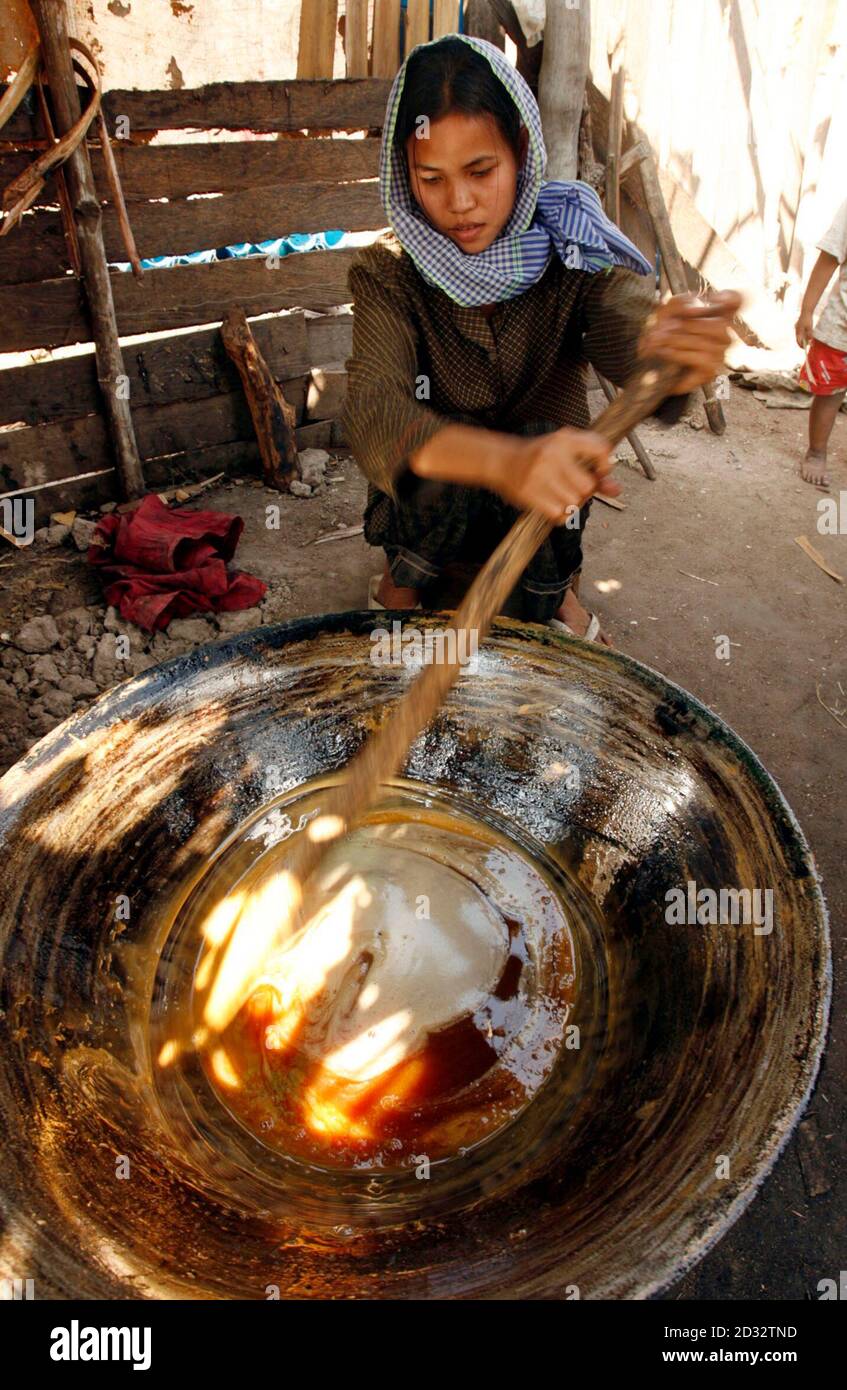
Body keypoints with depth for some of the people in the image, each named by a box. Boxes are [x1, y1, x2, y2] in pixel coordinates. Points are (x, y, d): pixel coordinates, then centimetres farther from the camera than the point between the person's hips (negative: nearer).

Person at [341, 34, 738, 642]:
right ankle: (404, 578, 0)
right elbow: (372, 411, -33)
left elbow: (626, 312, -30)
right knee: (440, 475, -34)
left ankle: (555, 592, -2)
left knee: (547, 435, -31)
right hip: (434, 504, -1)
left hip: (546, 508, 1)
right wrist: (505, 460, -53)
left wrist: (664, 342, -57)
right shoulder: (387, 273, -15)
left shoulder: (572, 246, -10)